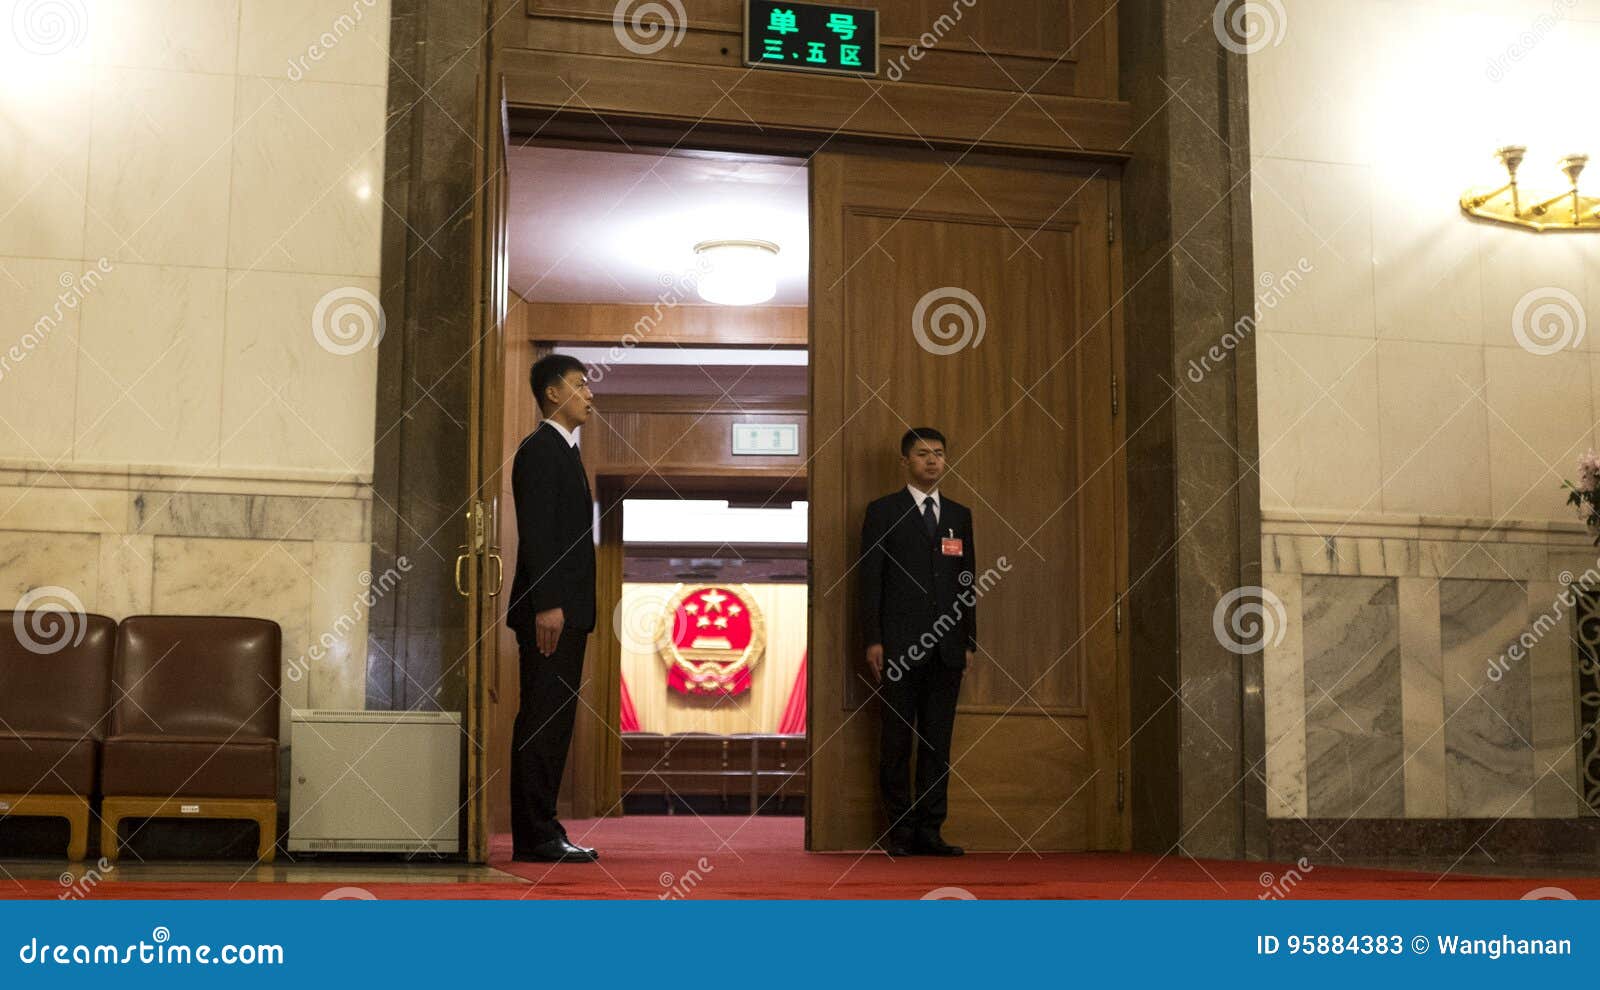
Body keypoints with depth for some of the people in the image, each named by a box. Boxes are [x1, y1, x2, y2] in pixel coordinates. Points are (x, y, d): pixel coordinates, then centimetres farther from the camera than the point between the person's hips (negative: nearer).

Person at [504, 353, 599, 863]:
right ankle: (537, 836, -6)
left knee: (552, 721, 10)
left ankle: (539, 832, 14)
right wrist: (548, 605, -23)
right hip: (549, 610, -10)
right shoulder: (540, 449, -9)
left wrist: (567, 608, 18)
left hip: (566, 611, 10)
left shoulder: (563, 450, 21)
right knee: (542, 720, -8)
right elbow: (536, 532, -18)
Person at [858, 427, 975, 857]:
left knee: (938, 741, 4)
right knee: (897, 740, 1)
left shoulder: (959, 514, 14)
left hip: (946, 647, 4)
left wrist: (969, 641, 9)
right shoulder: (883, 511, 2)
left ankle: (930, 831, 9)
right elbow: (870, 580, -2)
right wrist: (873, 640, -9)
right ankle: (899, 830, 9)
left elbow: (966, 581, 14)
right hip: (900, 645, -4)